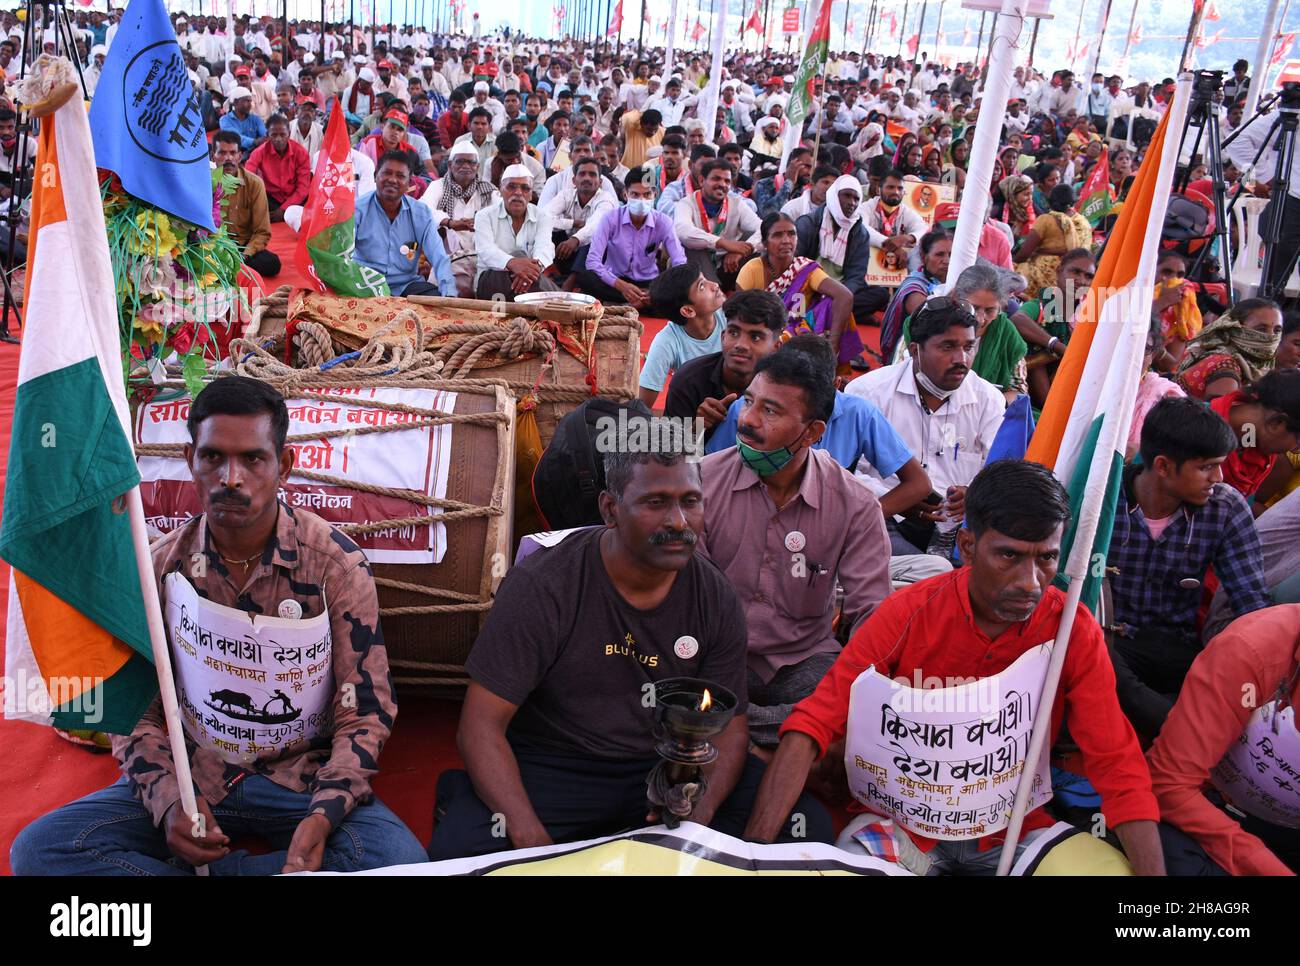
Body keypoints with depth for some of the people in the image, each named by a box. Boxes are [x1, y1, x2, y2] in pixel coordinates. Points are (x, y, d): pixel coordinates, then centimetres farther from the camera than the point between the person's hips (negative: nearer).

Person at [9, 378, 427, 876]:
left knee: (398, 859, -30)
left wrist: (322, 817, -25)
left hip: (302, 778, -1)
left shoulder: (338, 563, -11)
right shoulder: (159, 567, -3)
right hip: (189, 777, 2)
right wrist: (168, 801, -16)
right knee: (39, 848, -20)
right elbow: (134, 709, 4)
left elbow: (365, 714, -8)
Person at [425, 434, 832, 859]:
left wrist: (700, 811, -19)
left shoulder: (716, 599, -4)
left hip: (666, 765, 5)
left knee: (810, 824, -12)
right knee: (457, 847, -33)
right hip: (551, 766, -4)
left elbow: (727, 726, 2)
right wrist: (532, 838, -29)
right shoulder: (542, 586, -17)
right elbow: (481, 726, -16)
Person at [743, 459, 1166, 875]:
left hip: (1012, 827, 3)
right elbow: (813, 725, -17)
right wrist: (756, 848, -28)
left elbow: (1118, 766, -9)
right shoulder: (907, 614, -15)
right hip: (906, 821, -2)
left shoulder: (1074, 630, -11)